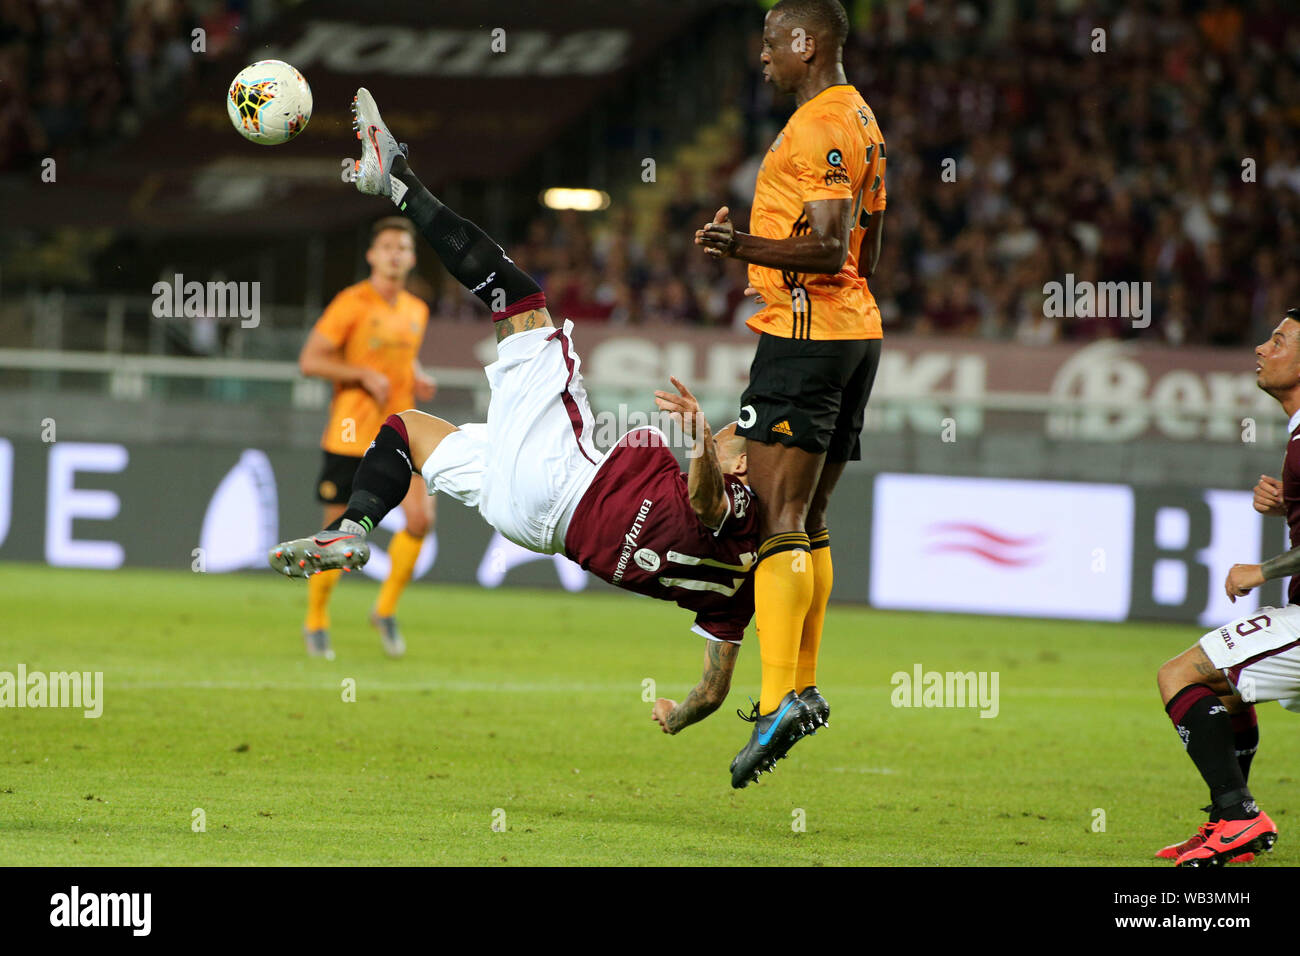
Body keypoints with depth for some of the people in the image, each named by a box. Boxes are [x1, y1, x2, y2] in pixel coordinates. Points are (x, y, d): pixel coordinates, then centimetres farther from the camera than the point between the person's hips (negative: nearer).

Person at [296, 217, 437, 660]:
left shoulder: (416, 311, 10)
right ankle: (316, 623, 22)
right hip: (350, 435, -5)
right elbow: (310, 359, -10)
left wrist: (418, 379, 7)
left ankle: (386, 610, 5)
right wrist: (364, 375, -18)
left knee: (421, 519, -14)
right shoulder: (352, 304, -9)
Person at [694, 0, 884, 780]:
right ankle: (804, 686, 19)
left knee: (778, 518, -15)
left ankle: (781, 695, -23)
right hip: (856, 331, 11)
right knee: (808, 519, 15)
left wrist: (749, 246, -34)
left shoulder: (821, 126, -14)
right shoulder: (862, 122, 19)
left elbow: (830, 251, -23)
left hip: (803, 332, -11)